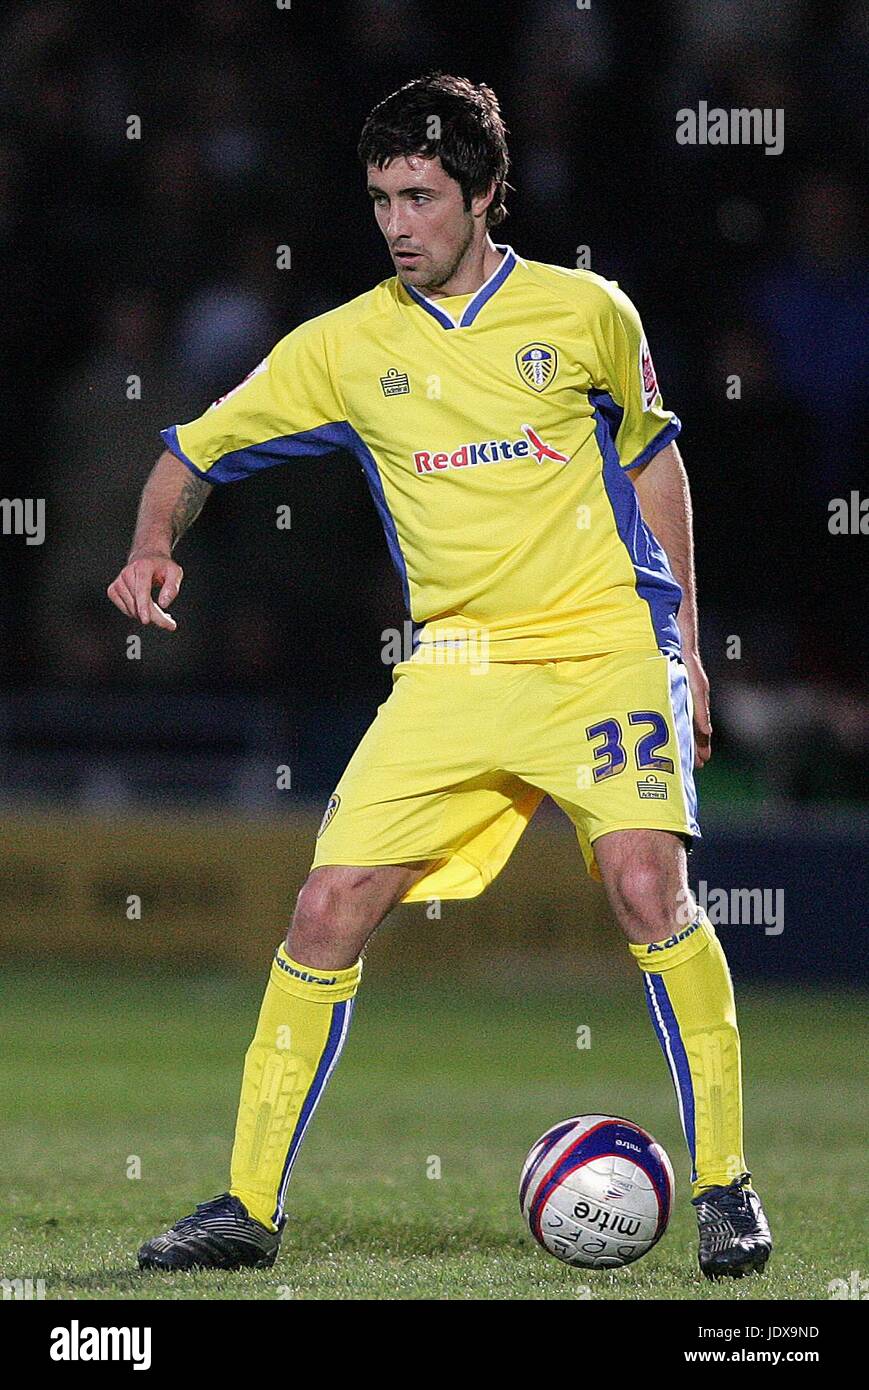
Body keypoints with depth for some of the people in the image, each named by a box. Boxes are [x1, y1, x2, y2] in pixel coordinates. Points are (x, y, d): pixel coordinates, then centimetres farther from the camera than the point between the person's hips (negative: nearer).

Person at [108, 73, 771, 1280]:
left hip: (605, 646, -2)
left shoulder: (586, 312, 1)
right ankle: (249, 1205, 5)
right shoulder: (346, 346, 3)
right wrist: (155, 545, -10)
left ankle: (726, 1188, -10)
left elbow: (651, 459, 16)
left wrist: (683, 639, 13)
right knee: (329, 911, -7)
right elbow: (195, 453, 11)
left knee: (647, 886, -23)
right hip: (456, 669, 2)